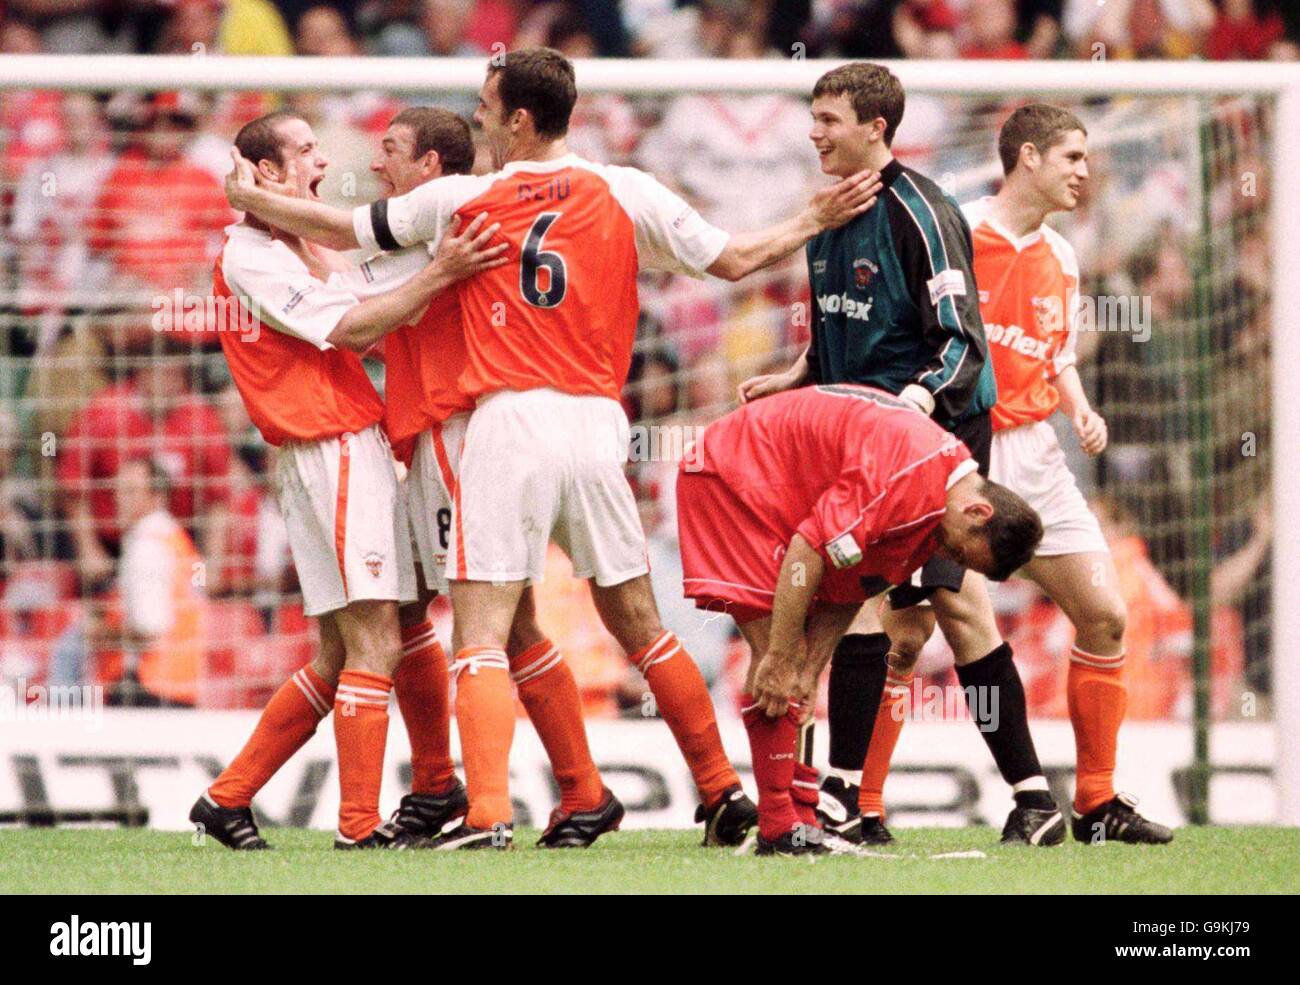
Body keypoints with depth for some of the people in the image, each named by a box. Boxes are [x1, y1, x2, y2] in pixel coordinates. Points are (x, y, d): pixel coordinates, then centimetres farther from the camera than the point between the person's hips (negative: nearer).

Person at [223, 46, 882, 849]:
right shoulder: (624, 194, 6)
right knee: (639, 625, 16)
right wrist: (817, 221, 27)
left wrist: (248, 196, 31)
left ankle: (488, 812, -22)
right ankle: (725, 793, 22)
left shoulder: (461, 201, 4)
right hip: (597, 424, 3)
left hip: (510, 424, -3)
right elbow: (735, 259, 11)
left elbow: (342, 230, 15)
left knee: (481, 633, -5)